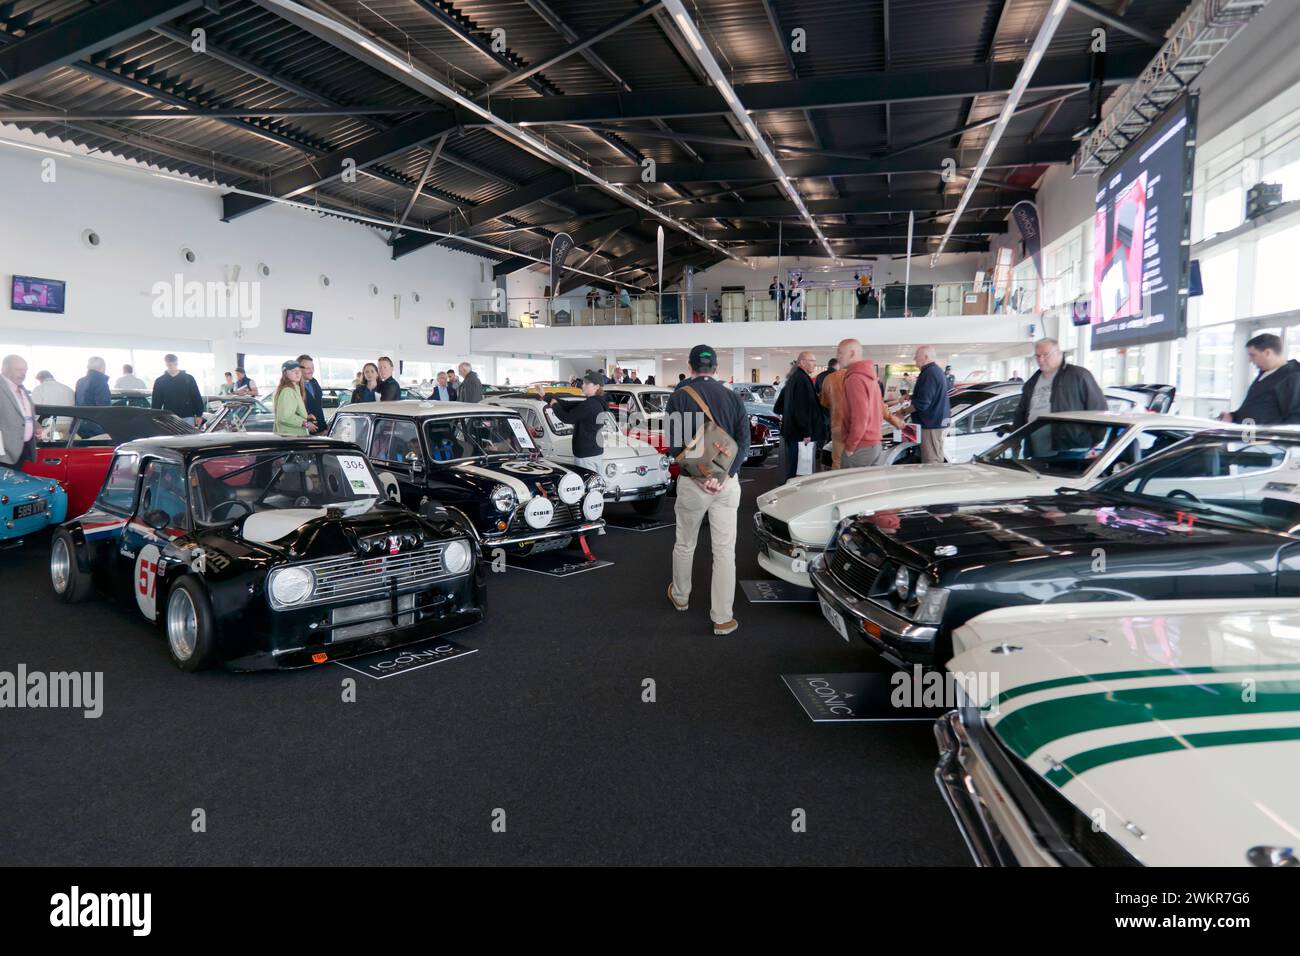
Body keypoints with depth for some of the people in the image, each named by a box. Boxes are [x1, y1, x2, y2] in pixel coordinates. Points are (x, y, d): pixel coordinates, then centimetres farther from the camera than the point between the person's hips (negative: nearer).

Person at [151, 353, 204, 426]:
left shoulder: (188, 378, 5)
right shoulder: (159, 381, 8)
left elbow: (197, 398, 5)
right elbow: (156, 403, 10)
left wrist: (199, 415, -1)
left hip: (187, 418, -1)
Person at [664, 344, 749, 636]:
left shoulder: (679, 396, -3)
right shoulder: (733, 398, 5)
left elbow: (674, 444, -11)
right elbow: (744, 440, -5)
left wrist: (697, 475, -12)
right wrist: (724, 475, -12)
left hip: (691, 480, -1)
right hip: (727, 481, 1)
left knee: (684, 544, 19)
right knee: (724, 550, 5)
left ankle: (680, 597, 39)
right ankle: (723, 619, 5)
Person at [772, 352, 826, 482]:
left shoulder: (792, 379, 16)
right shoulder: (803, 380, -14)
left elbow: (778, 408, 23)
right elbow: (802, 409, -22)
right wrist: (807, 433, -21)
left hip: (790, 432, 11)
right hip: (800, 435, -10)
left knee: (791, 469, 17)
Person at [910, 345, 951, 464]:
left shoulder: (929, 373, -18)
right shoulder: (937, 371, 16)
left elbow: (922, 403, -23)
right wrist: (911, 396, 21)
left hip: (931, 423, -11)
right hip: (938, 422, 11)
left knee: (931, 463, -8)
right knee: (937, 460, 16)